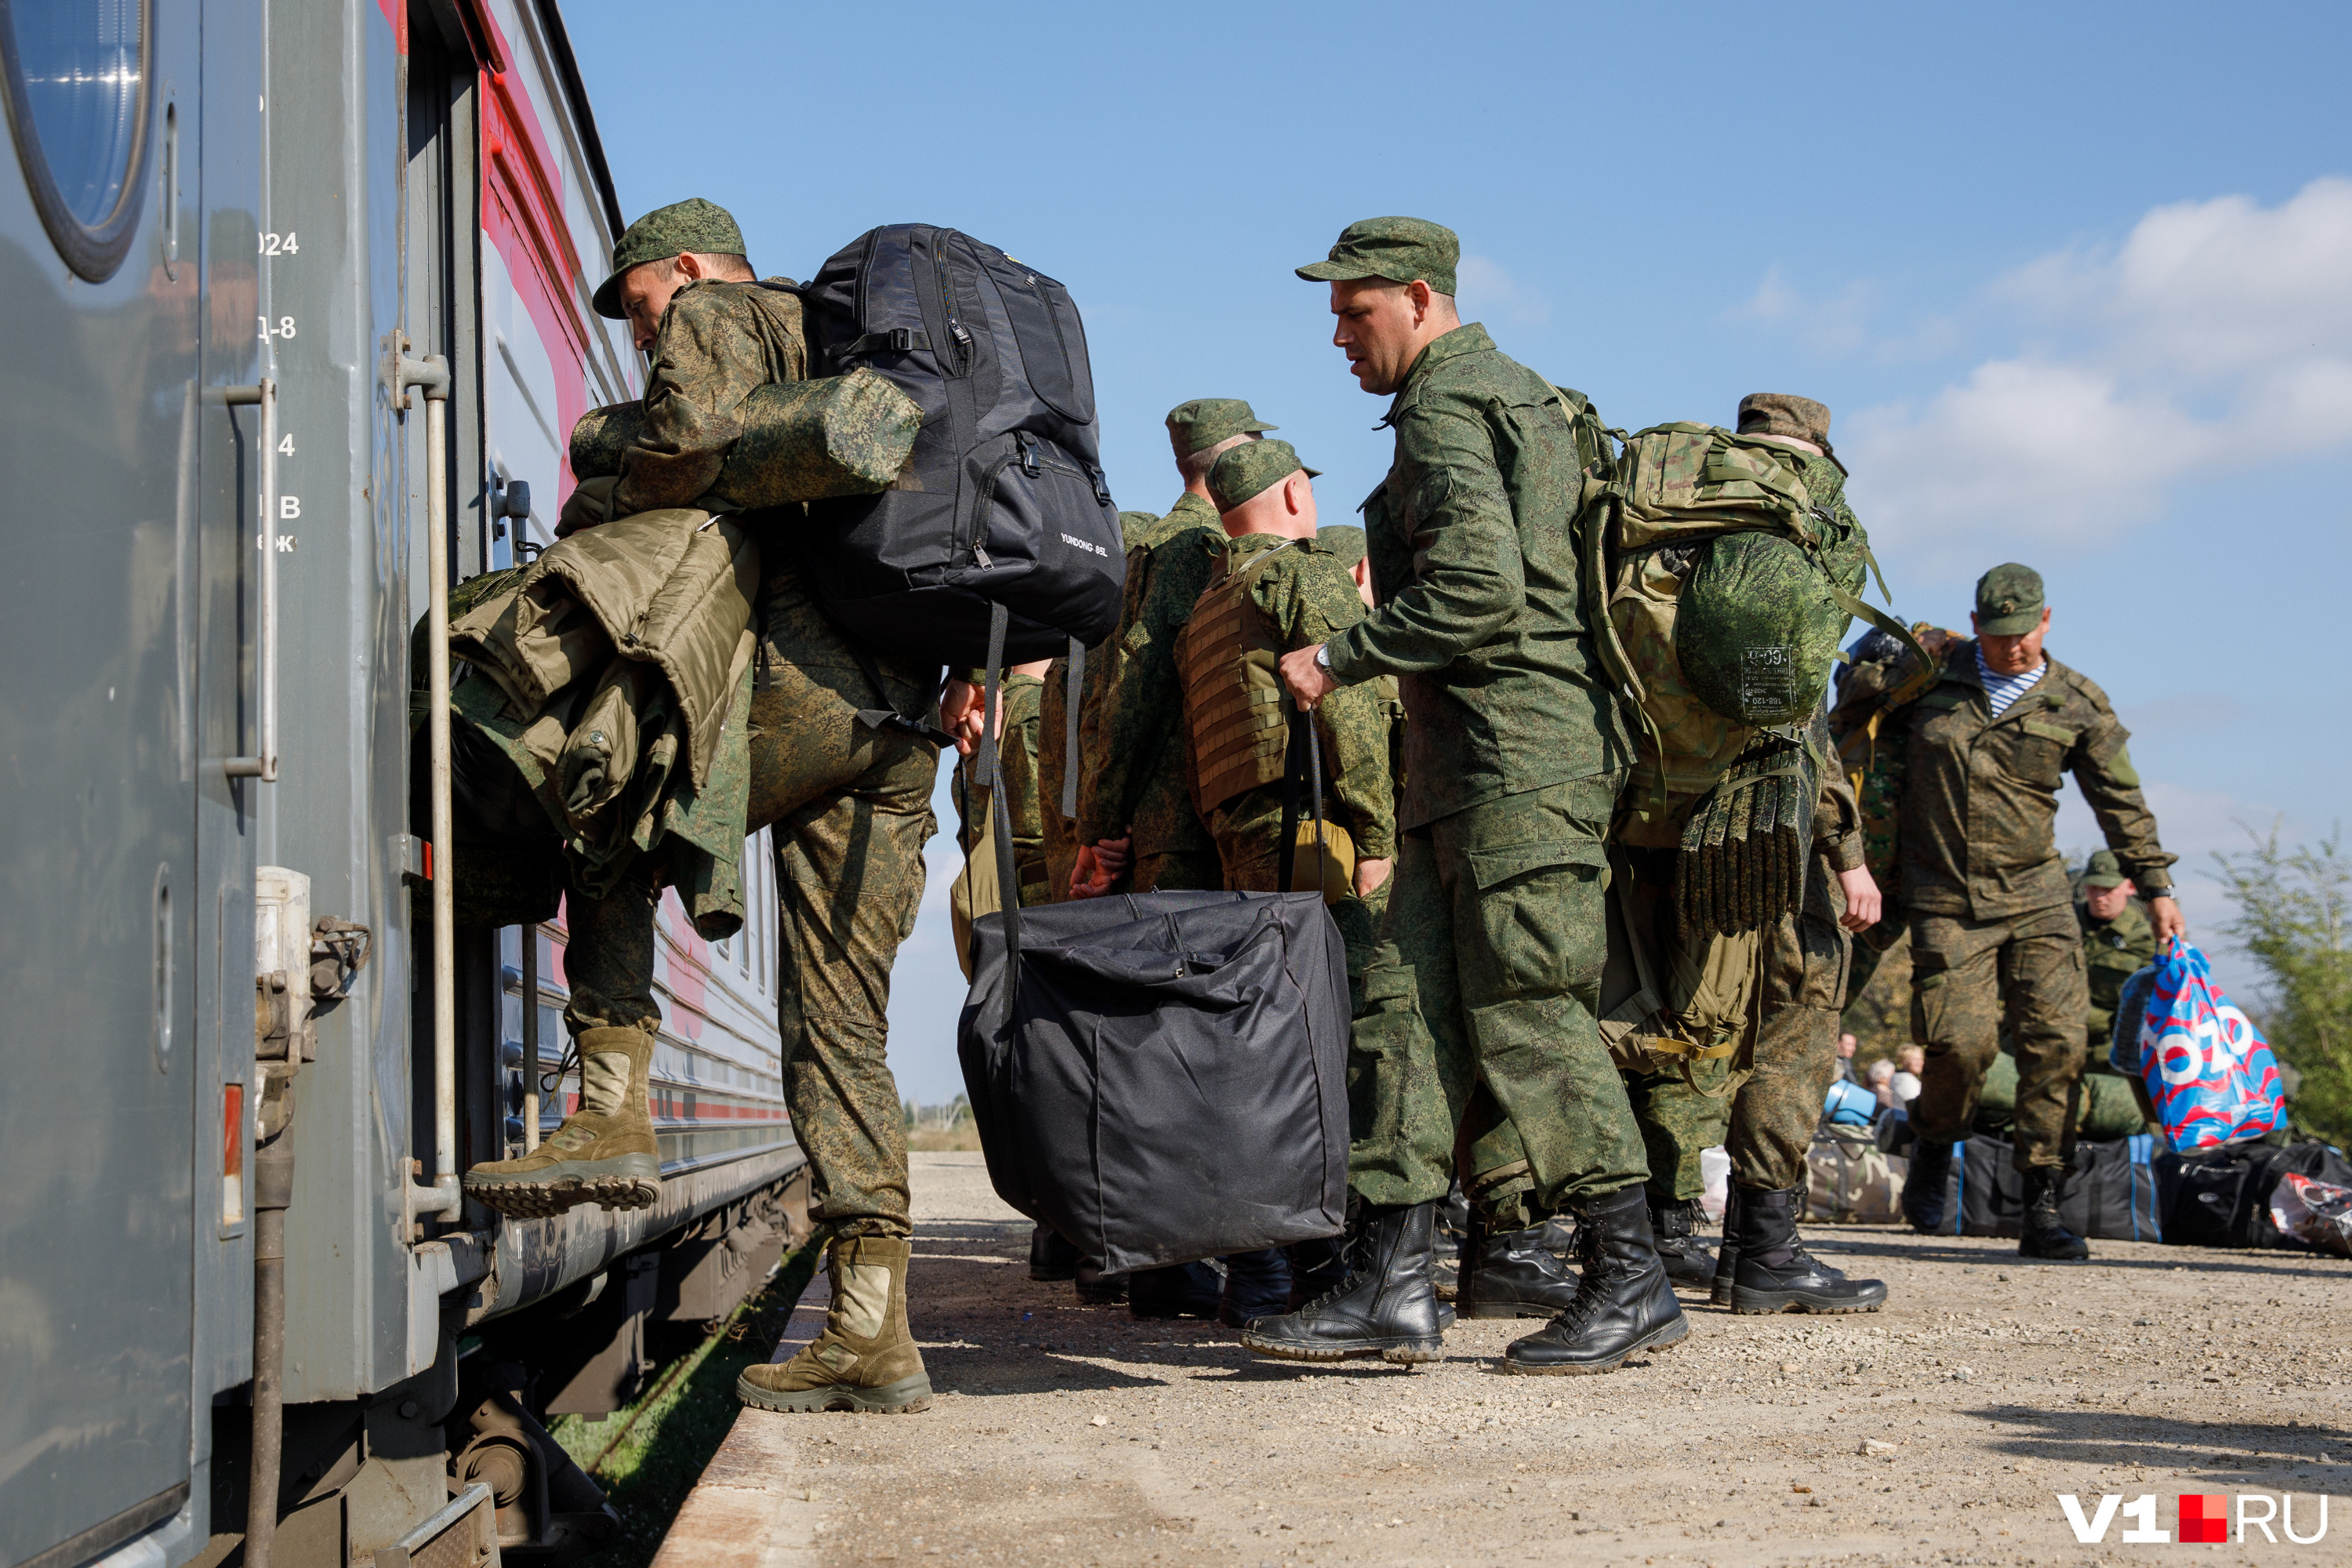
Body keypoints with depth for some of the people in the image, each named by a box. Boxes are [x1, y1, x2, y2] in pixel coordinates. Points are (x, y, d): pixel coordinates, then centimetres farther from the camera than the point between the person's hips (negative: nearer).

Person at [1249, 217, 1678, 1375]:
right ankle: (1391, 1286, 4)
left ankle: (1631, 1281, -1)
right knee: (1407, 1003, 5)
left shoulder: (1445, 409, -9)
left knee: (1528, 1015, -8)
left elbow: (1475, 592, -21)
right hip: (1463, 769, 11)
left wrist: (1338, 658, -11)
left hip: (1514, 755, -11)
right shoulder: (1512, 395, 23)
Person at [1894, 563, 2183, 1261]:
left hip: (2035, 896, 1)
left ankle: (2042, 1212, -5)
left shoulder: (2077, 704, 5)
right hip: (1945, 901, -1)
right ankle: (1932, 1158, 16)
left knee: (2055, 1041, -10)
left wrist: (2156, 888, 9)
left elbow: (2121, 802, 12)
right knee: (1962, 1041, -14)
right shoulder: (1930, 670, 4)